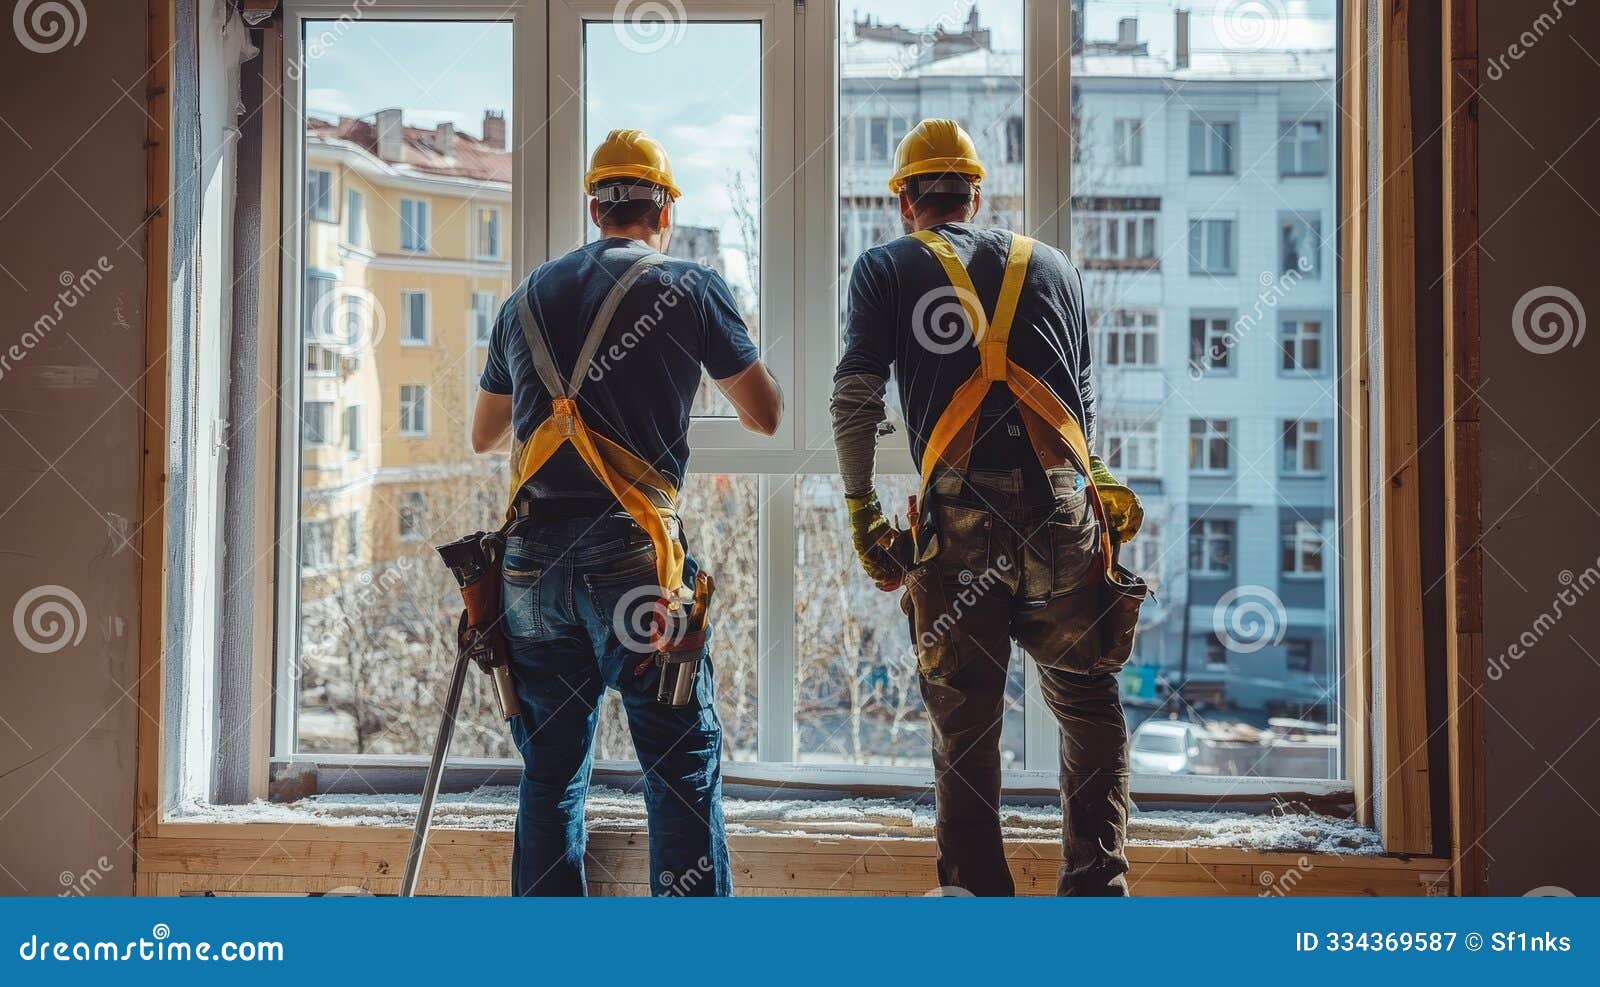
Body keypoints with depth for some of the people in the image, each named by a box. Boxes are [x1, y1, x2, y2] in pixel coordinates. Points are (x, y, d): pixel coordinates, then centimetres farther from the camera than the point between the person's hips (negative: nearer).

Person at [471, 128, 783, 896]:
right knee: (683, 769, 1)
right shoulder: (689, 286, 2)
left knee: (549, 773, 13)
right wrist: (727, 360, 27)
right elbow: (765, 417, 7)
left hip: (533, 560, 5)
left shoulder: (528, 296, 16)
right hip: (632, 558, -4)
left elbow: (485, 436, 25)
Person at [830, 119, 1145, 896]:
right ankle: (1096, 884, 16)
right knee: (1088, 705, 15)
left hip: (959, 517, -2)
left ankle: (979, 894, 14)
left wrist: (860, 507, 8)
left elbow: (855, 396, 3)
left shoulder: (886, 268, 14)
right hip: (1059, 510, 2)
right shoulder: (1050, 264, 22)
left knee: (963, 723, 7)